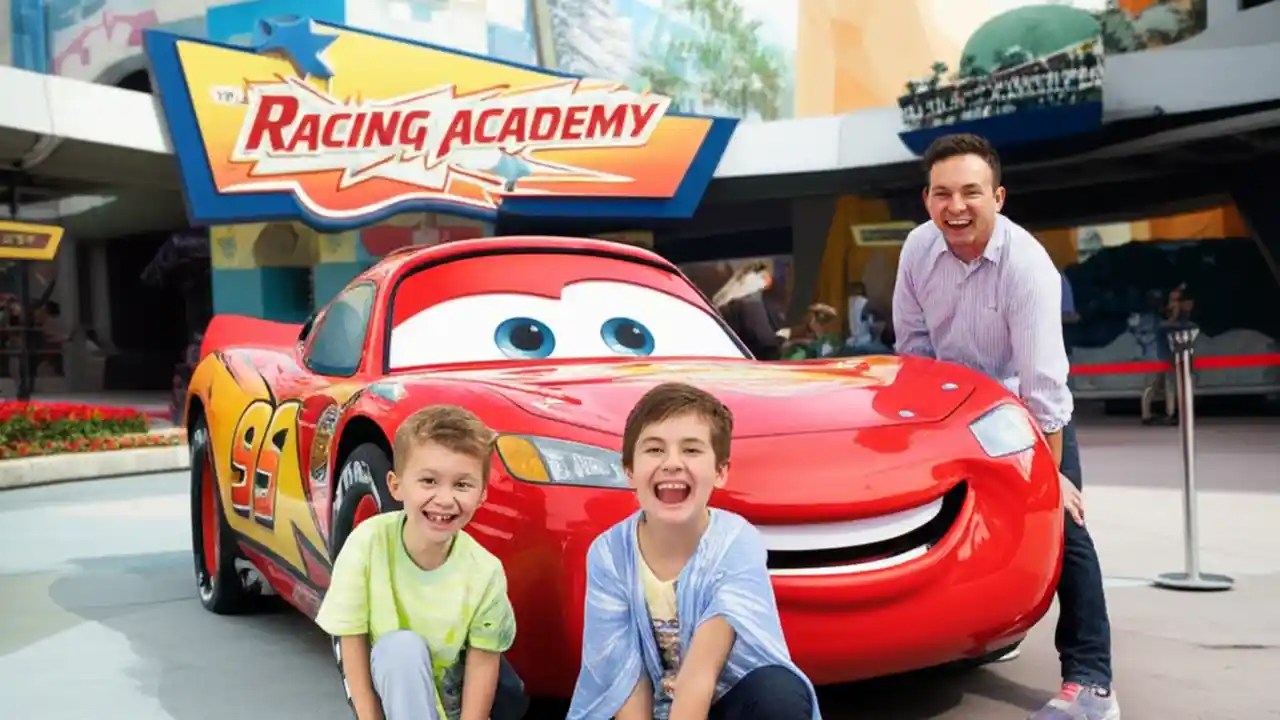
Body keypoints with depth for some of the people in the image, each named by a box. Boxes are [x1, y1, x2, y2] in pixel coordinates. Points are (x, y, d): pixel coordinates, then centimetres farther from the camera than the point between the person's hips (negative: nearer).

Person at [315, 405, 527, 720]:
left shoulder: (485, 571, -22)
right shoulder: (367, 544, -26)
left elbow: (484, 661, -12)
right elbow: (352, 643, -17)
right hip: (386, 686, -2)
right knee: (403, 646, -32)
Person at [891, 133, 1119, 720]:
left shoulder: (1027, 265, -31)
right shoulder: (918, 248, -15)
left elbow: (1042, 385, -31)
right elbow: (913, 340, -2)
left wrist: (1049, 475, -29)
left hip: (1030, 411, -5)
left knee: (1062, 530, -15)